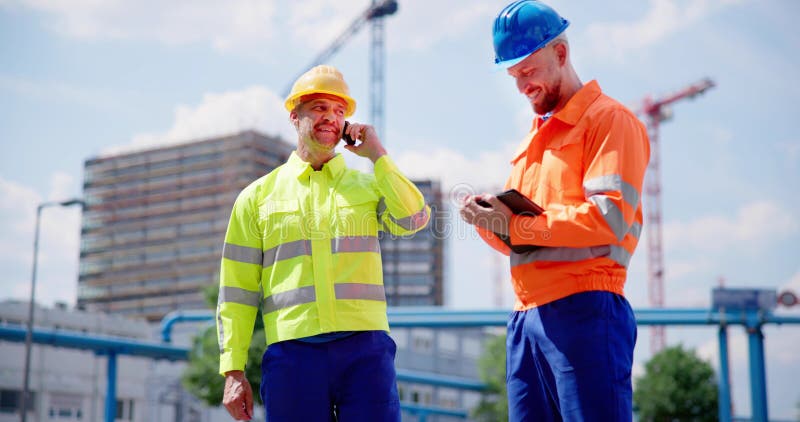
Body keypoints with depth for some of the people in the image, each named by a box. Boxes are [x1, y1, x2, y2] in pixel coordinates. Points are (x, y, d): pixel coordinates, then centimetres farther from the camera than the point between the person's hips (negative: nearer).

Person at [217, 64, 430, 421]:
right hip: (292, 351, 0)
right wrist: (233, 371, 1)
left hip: (365, 349, 0)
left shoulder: (368, 184, 16)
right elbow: (237, 293, 9)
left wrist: (376, 154, 0)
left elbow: (414, 219, -6)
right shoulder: (257, 196, 13)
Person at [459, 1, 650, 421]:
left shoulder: (608, 119, -1)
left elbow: (609, 219, -15)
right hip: (526, 318, 8)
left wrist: (515, 224, -11)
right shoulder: (534, 139, 26)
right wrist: (489, 220, 2)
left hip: (582, 310, -8)